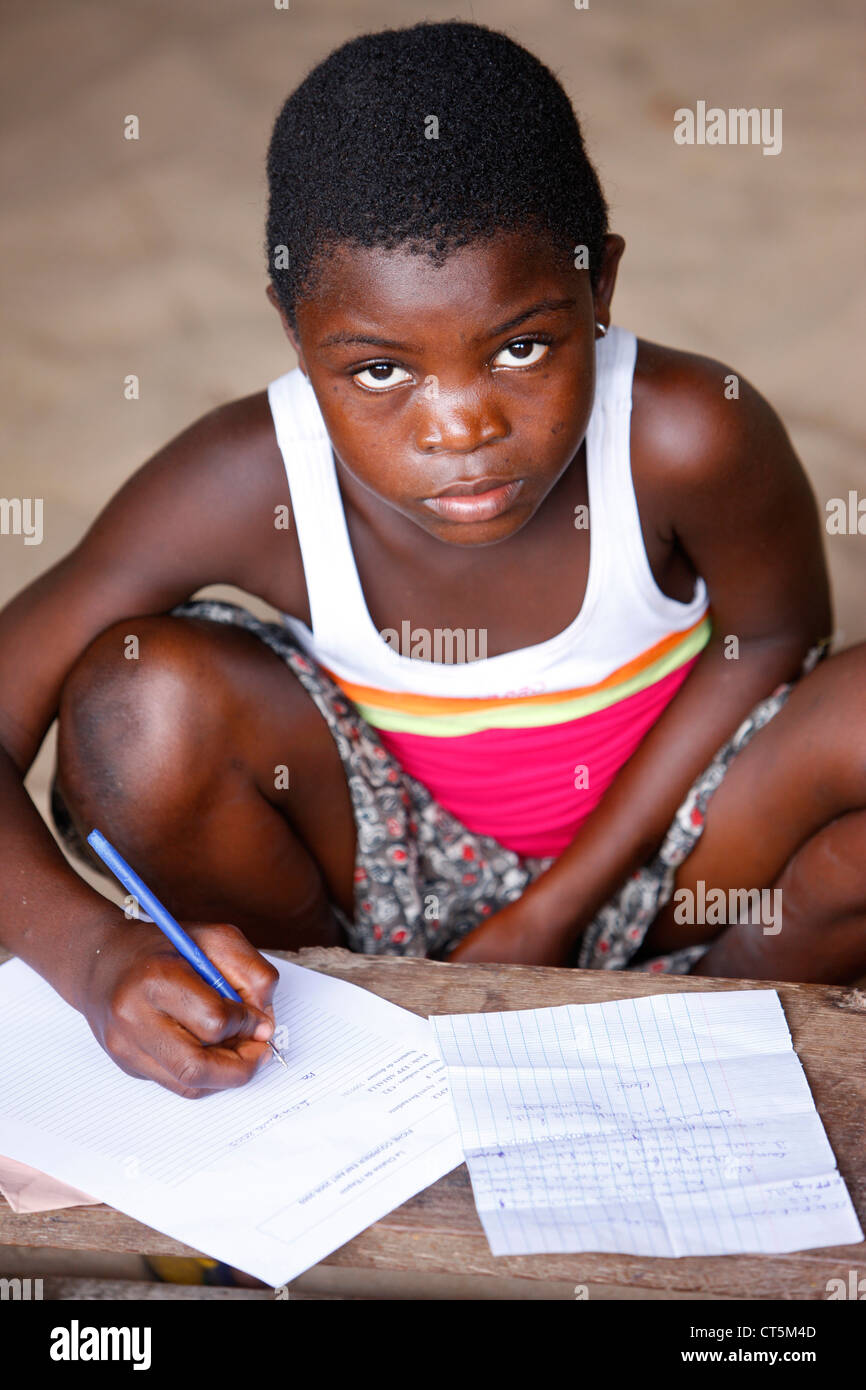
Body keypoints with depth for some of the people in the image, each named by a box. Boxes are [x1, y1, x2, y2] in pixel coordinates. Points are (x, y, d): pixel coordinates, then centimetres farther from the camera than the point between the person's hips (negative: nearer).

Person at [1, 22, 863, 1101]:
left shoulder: (688, 437, -28)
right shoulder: (249, 484, -26)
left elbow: (771, 639, -9)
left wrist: (558, 909, -12)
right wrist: (95, 954, -43)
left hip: (653, 844, 0)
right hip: (396, 868, 1)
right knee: (139, 698, -24)